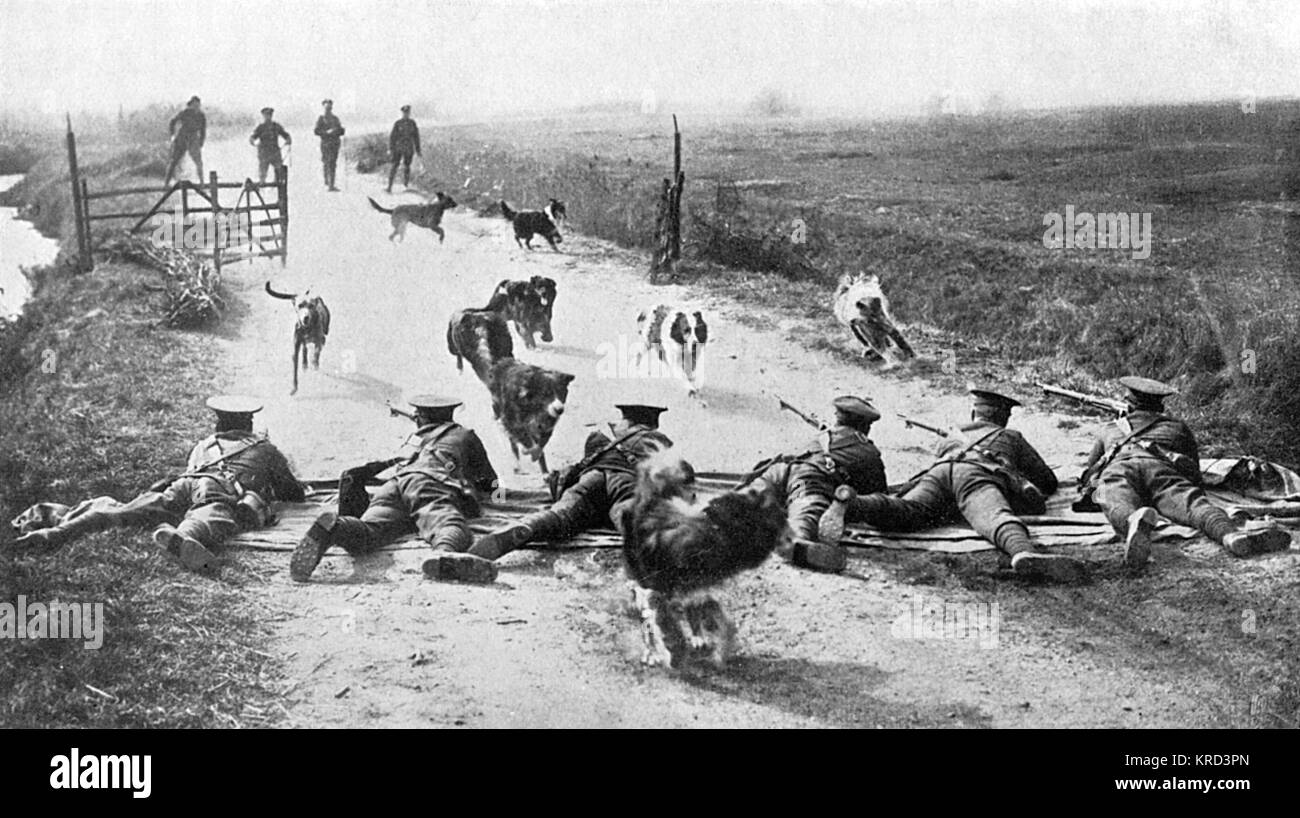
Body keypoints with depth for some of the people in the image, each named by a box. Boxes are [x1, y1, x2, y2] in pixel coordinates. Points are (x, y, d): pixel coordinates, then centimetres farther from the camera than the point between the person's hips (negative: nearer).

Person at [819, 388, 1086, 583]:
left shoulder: (948, 440, 48)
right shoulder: (1011, 437, 40)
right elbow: (1049, 482, 46)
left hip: (937, 471, 3)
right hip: (976, 473, -3)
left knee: (905, 514, -24)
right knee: (996, 517, -32)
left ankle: (851, 506, -54)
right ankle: (1025, 553, -65)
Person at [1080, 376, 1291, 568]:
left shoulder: (1110, 430, 43)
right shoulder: (1178, 427, 41)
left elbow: (1088, 474, 52)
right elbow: (1195, 474, 46)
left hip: (1117, 466, 0)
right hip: (1162, 467, 0)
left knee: (1119, 507, -32)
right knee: (1194, 503, -26)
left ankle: (1135, 523, -71)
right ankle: (1232, 534, -60)